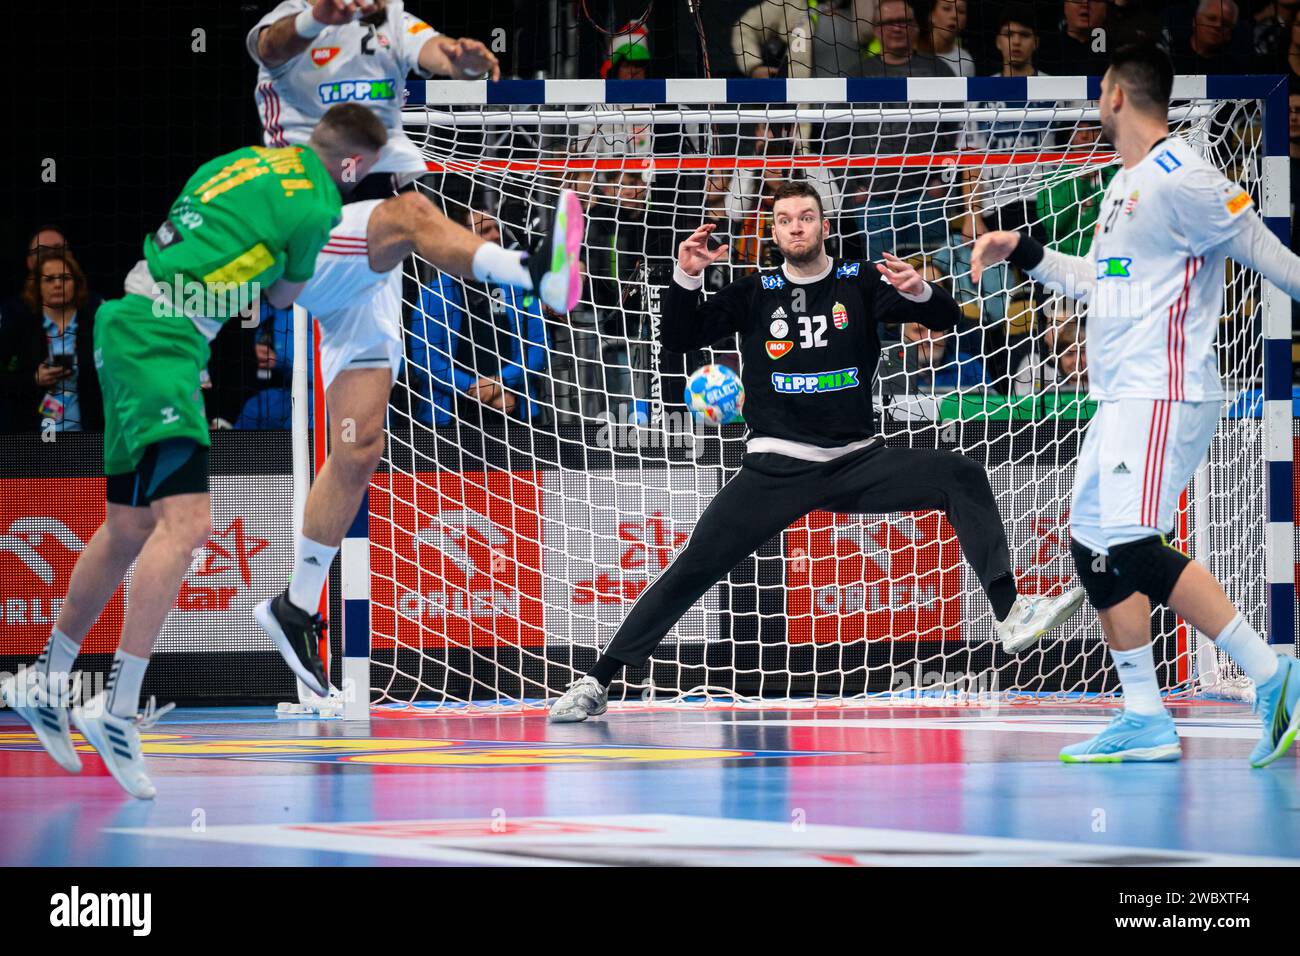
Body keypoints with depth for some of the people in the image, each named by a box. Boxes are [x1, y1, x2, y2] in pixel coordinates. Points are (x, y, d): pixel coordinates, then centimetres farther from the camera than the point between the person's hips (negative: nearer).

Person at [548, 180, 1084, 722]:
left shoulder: (860, 284, 3)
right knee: (692, 570, -12)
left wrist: (920, 292, -26)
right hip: (776, 469, -1)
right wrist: (685, 279, -17)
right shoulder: (754, 294, 5)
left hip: (858, 463, 1)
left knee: (962, 478, -20)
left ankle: (1011, 616, -24)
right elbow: (678, 340, 1)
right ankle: (596, 684, -8)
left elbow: (947, 319, -3)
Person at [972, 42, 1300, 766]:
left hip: (1164, 394, -10)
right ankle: (1145, 721, 10)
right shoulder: (1125, 185, 18)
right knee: (1095, 546, 8)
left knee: (1133, 547, -20)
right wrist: (1024, 252, 28)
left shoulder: (1180, 177, -12)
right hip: (1123, 399, 10)